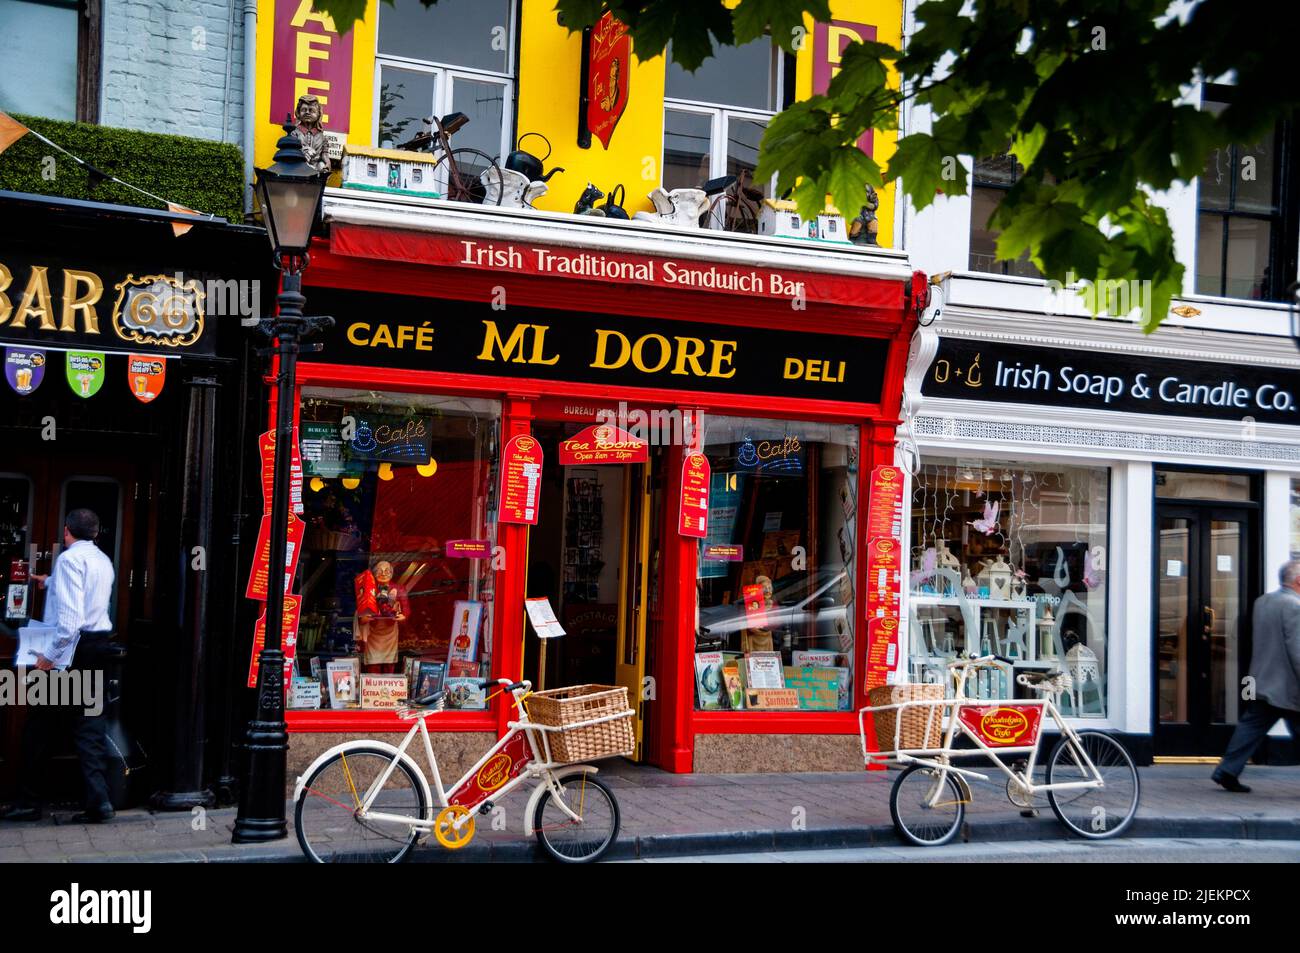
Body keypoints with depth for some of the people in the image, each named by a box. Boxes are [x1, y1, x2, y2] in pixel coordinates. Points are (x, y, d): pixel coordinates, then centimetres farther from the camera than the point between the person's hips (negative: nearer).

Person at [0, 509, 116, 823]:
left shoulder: (69, 558, -11)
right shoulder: (104, 560, 15)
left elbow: (70, 614, -22)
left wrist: (51, 656, -20)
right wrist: (49, 582, 56)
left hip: (70, 645, -7)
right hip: (98, 645, 7)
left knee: (40, 723, 5)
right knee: (91, 724, 5)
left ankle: (29, 802, 11)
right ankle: (99, 800, -4)